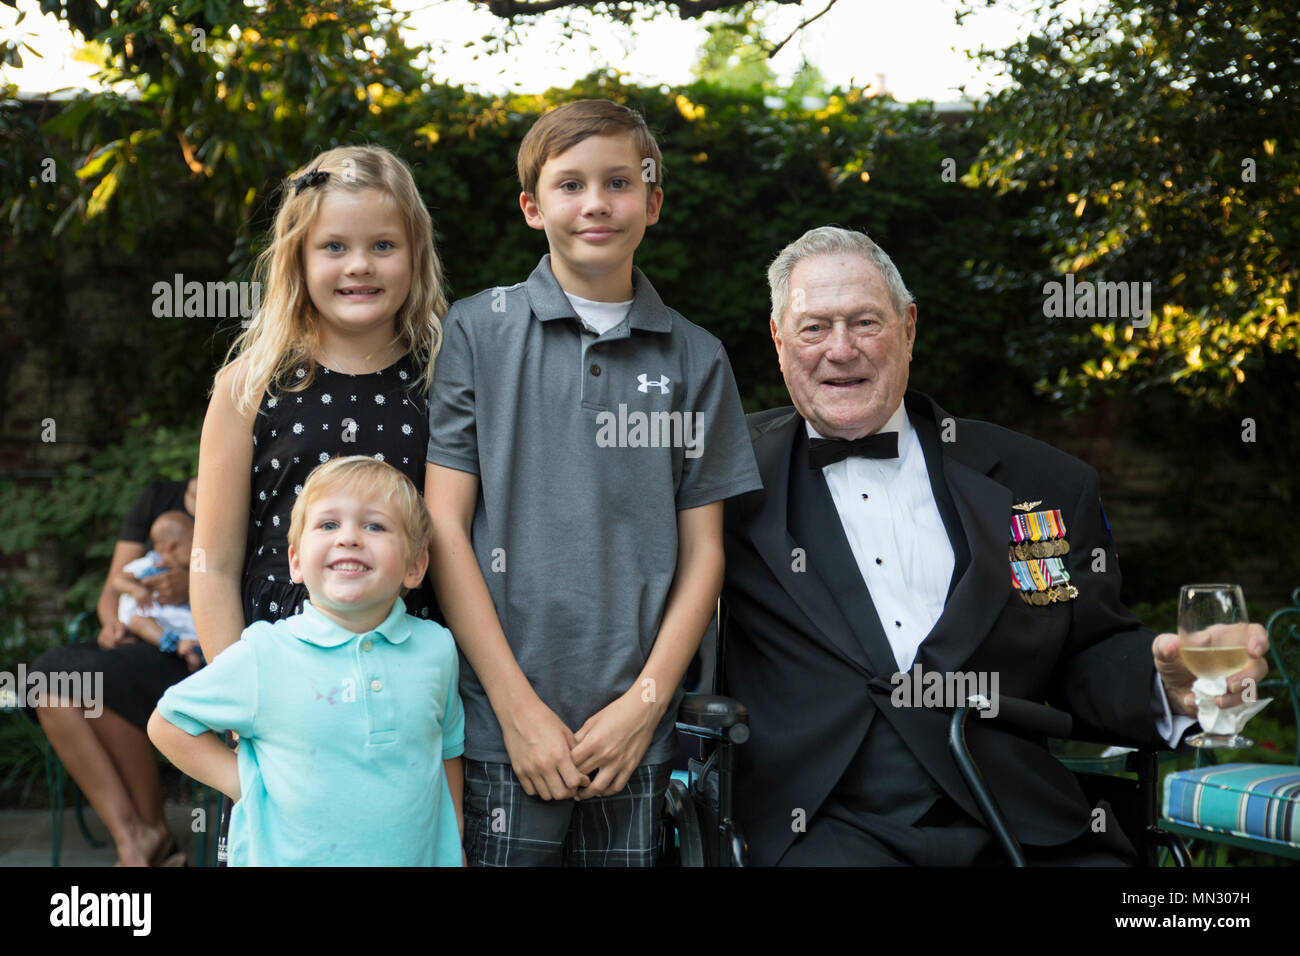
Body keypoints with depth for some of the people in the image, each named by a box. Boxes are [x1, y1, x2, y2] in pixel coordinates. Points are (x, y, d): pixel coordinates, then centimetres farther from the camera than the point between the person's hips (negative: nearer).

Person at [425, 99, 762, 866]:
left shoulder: (696, 359, 8)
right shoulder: (477, 333, 3)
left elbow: (702, 550, 7)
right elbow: (445, 528, -2)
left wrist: (645, 702, -5)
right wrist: (519, 709, -8)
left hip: (636, 735, 2)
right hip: (499, 728, -1)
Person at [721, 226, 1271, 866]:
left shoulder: (1045, 483, 14)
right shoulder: (738, 470, 11)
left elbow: (1090, 663, 14)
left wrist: (1168, 685, -5)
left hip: (1026, 828, 2)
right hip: (833, 828, -1)